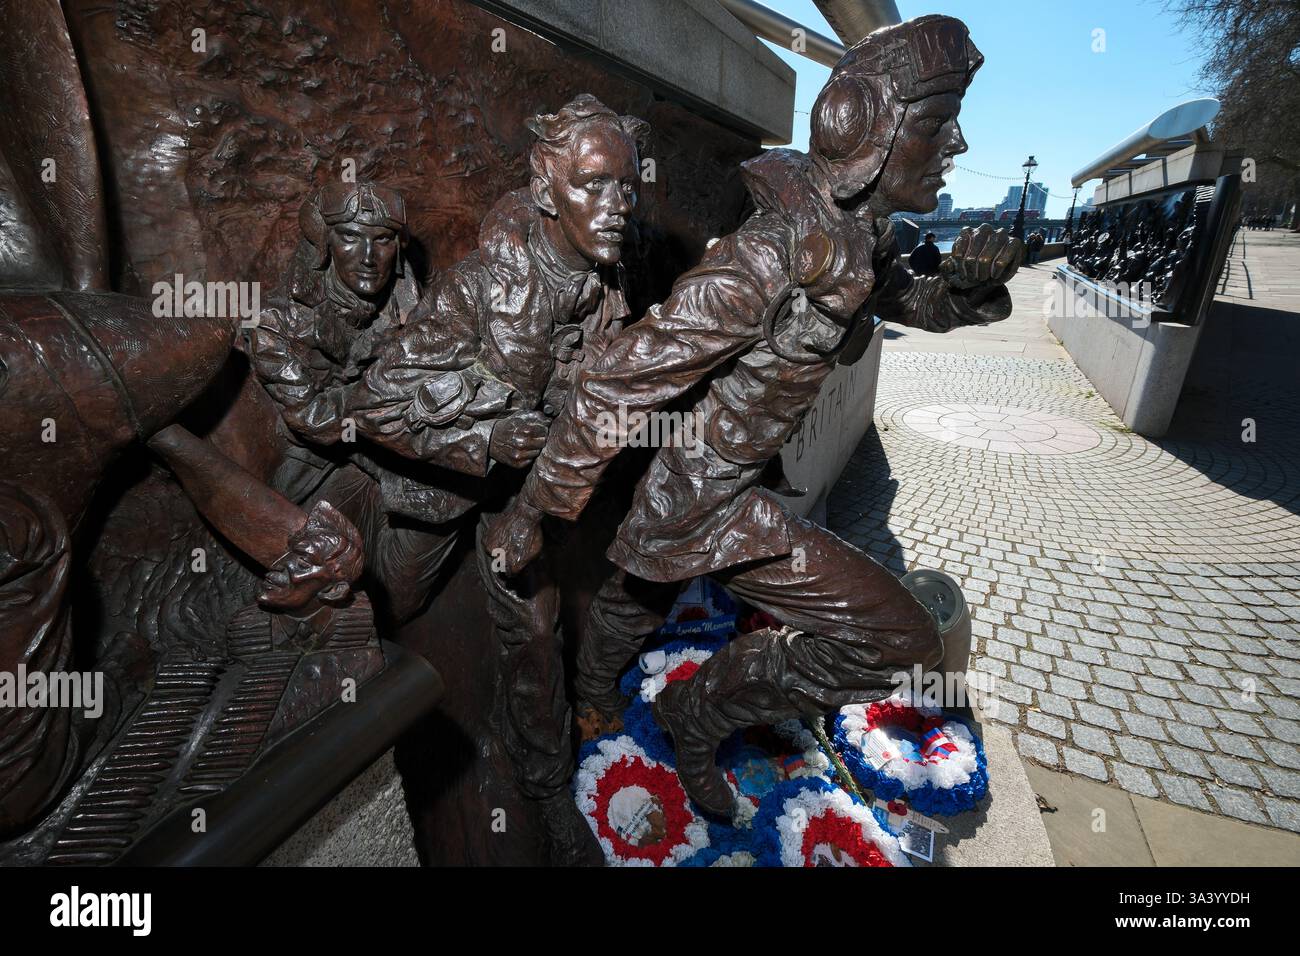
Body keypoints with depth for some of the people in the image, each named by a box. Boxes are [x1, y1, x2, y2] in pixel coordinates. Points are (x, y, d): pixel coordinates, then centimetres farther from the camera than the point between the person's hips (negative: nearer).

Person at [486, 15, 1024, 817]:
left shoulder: (856, 248, 0)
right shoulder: (769, 257, -27)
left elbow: (924, 306, 19)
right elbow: (613, 386, -24)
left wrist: (971, 283, -6)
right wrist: (533, 514, -15)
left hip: (741, 478, 9)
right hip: (691, 503, -8)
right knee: (905, 646, -4)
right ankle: (700, 713, 13)